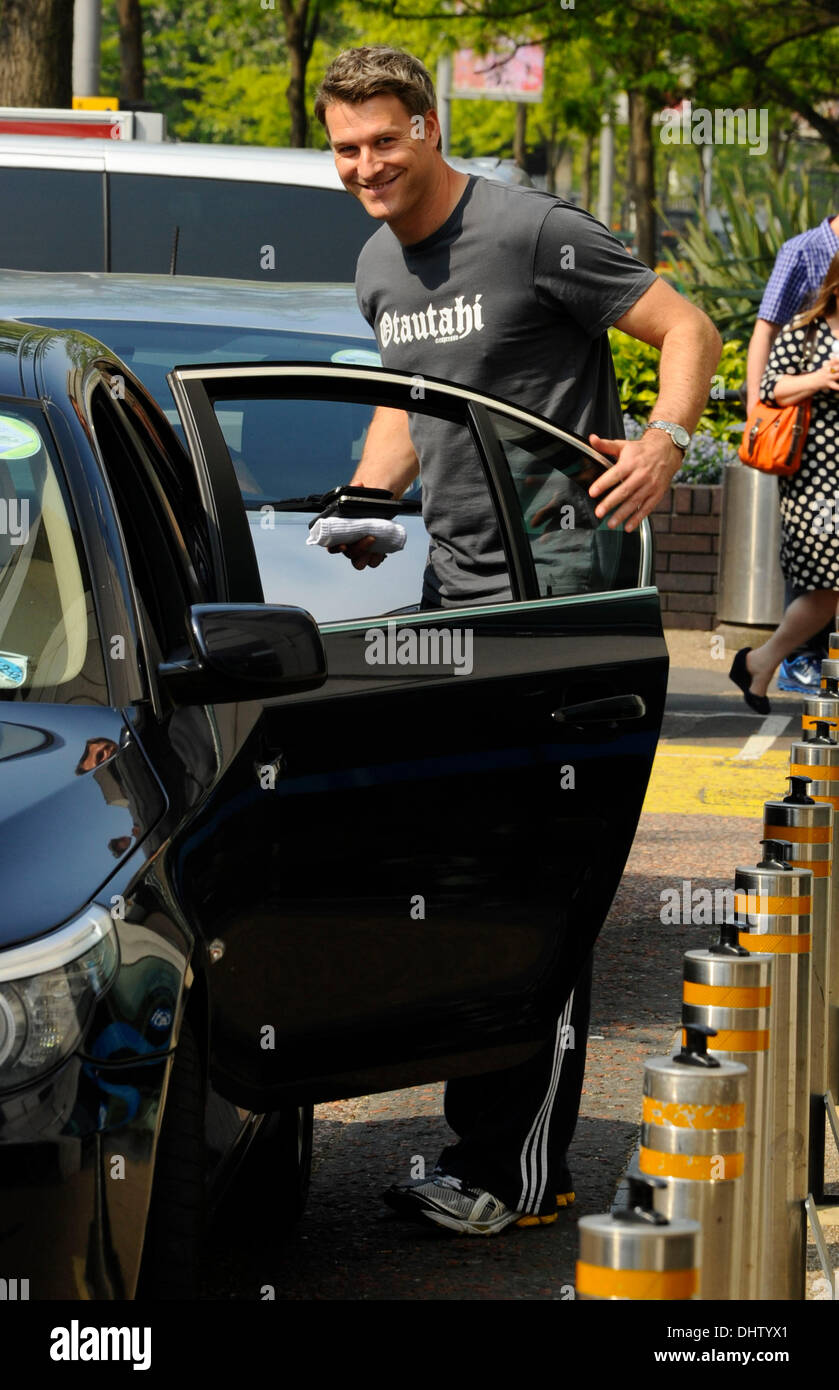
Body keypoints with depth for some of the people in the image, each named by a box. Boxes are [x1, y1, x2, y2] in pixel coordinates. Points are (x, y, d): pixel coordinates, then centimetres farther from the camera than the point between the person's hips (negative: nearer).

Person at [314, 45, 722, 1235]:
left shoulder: (533, 233, -11)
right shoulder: (379, 268, 13)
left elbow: (688, 330, -8)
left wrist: (663, 443, -24)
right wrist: (366, 498, 11)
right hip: (452, 591, 8)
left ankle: (523, 1172, -8)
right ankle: (481, 1145, 18)